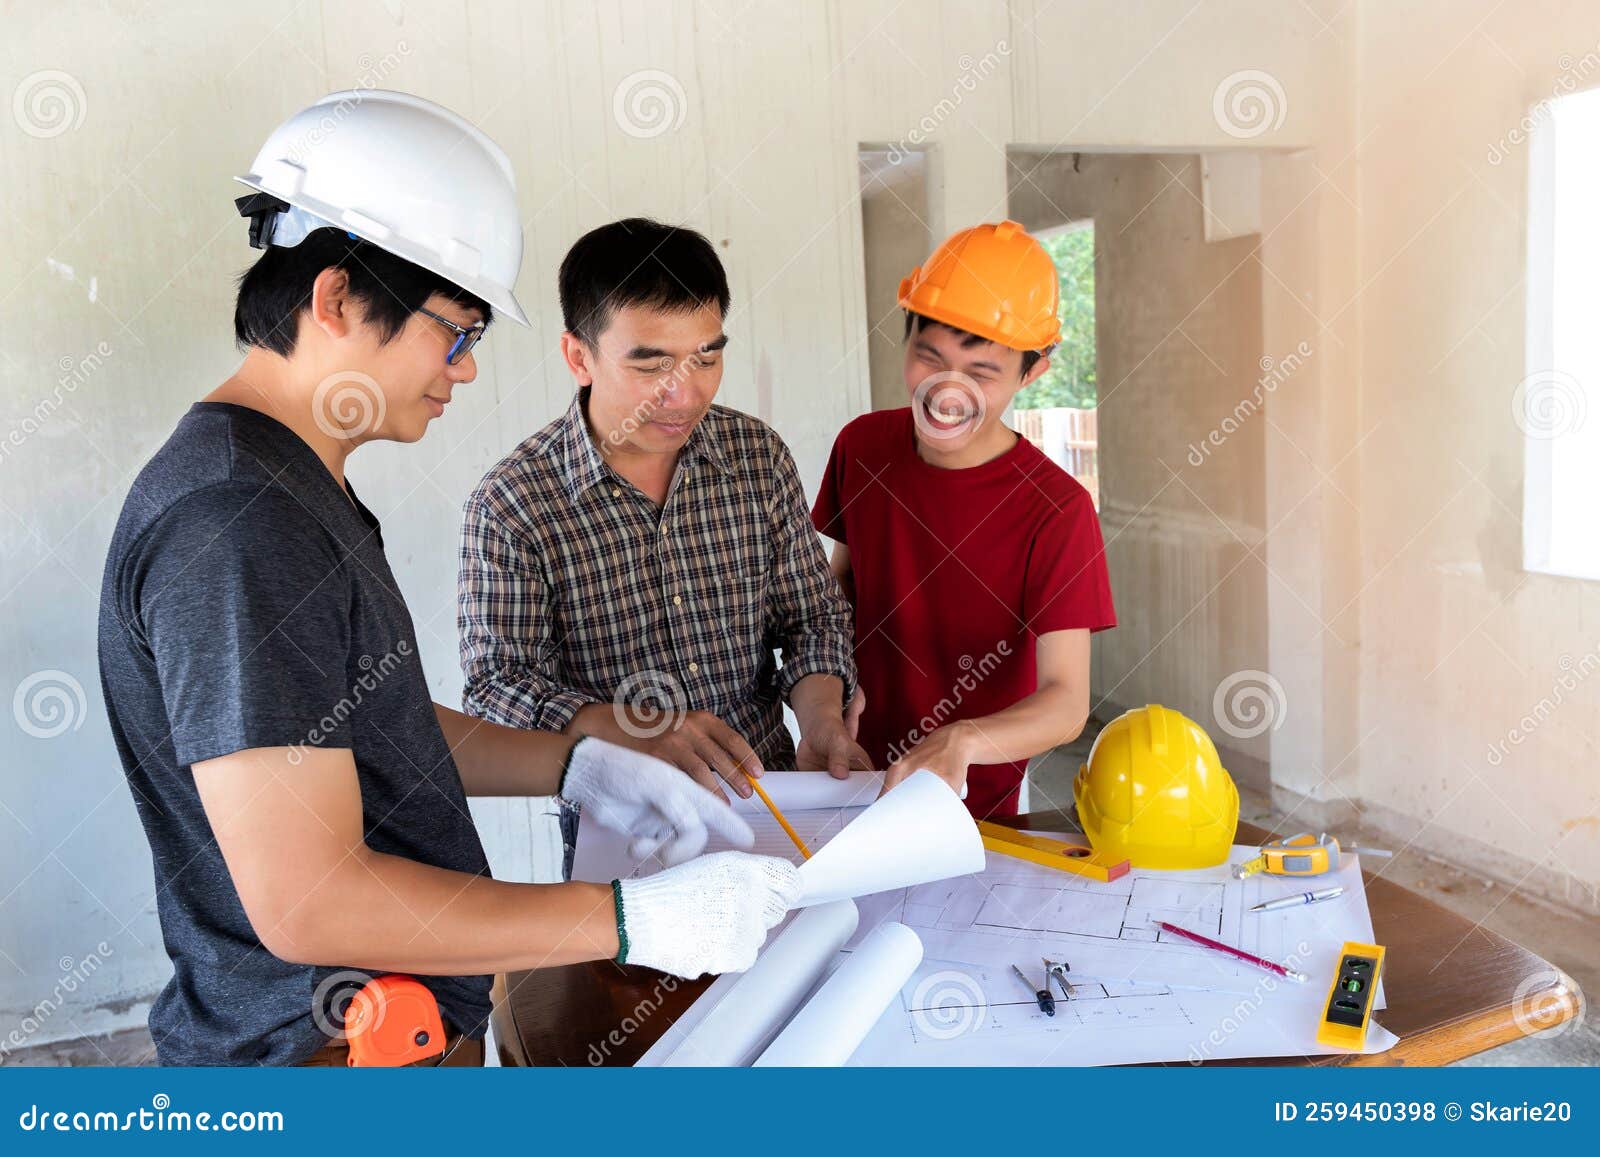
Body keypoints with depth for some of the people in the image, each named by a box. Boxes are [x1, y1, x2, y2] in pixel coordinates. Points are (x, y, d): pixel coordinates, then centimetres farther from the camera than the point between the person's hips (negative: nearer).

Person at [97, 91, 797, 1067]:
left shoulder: (287, 485, 7)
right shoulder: (233, 522, -26)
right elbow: (306, 902, -29)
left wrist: (581, 768, 2)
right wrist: (635, 922, -26)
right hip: (319, 1046, -9)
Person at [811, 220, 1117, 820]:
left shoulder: (1057, 510, -22)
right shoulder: (861, 446, -8)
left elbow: (1067, 702, -25)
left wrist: (961, 742, -43)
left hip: (978, 802, -4)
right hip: (860, 771, 4)